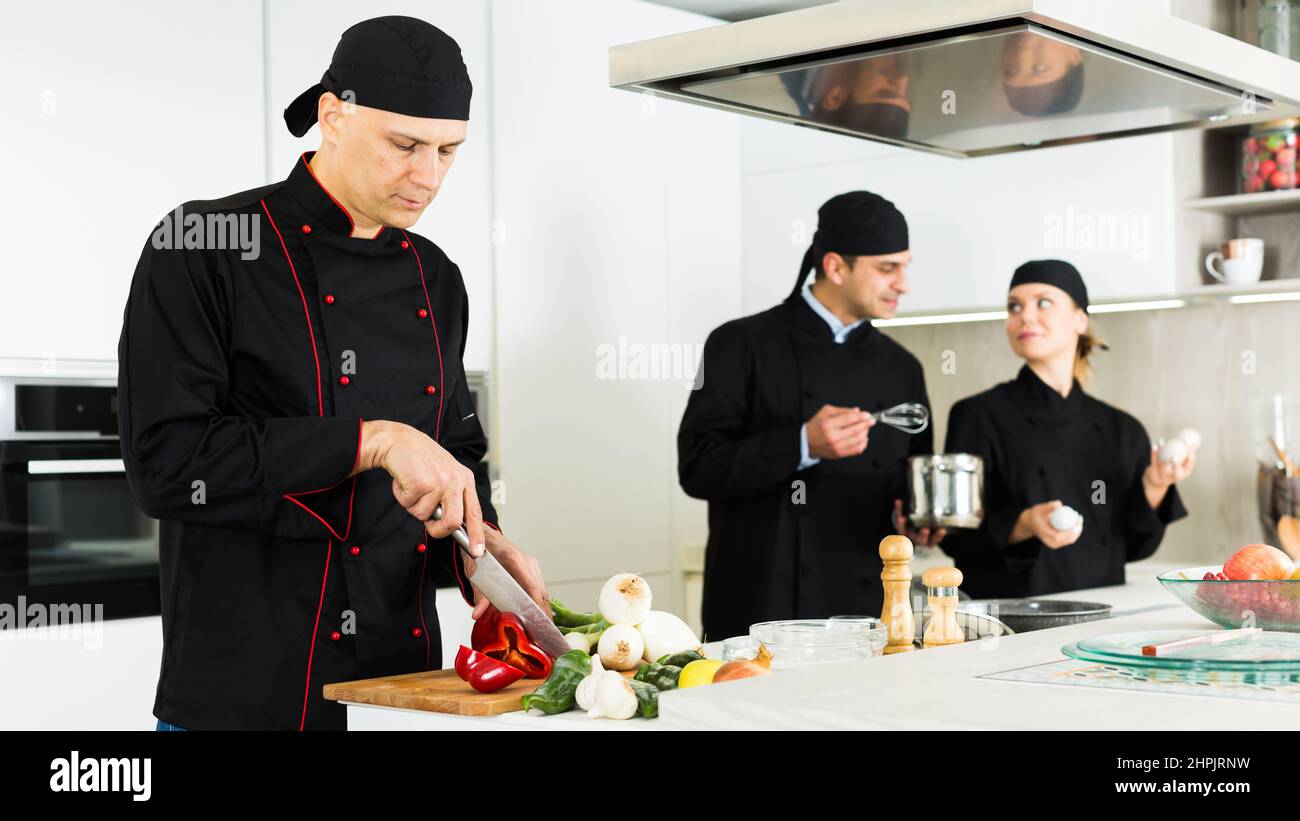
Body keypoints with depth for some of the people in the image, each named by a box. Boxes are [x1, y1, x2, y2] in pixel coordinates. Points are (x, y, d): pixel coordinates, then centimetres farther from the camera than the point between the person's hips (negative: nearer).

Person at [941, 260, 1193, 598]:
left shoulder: (1122, 431, 12)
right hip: (1011, 608, -3)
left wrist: (1154, 488, -1)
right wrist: (1024, 526, -18)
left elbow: (1132, 544, 14)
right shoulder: (978, 417, 0)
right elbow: (957, 535, -3)